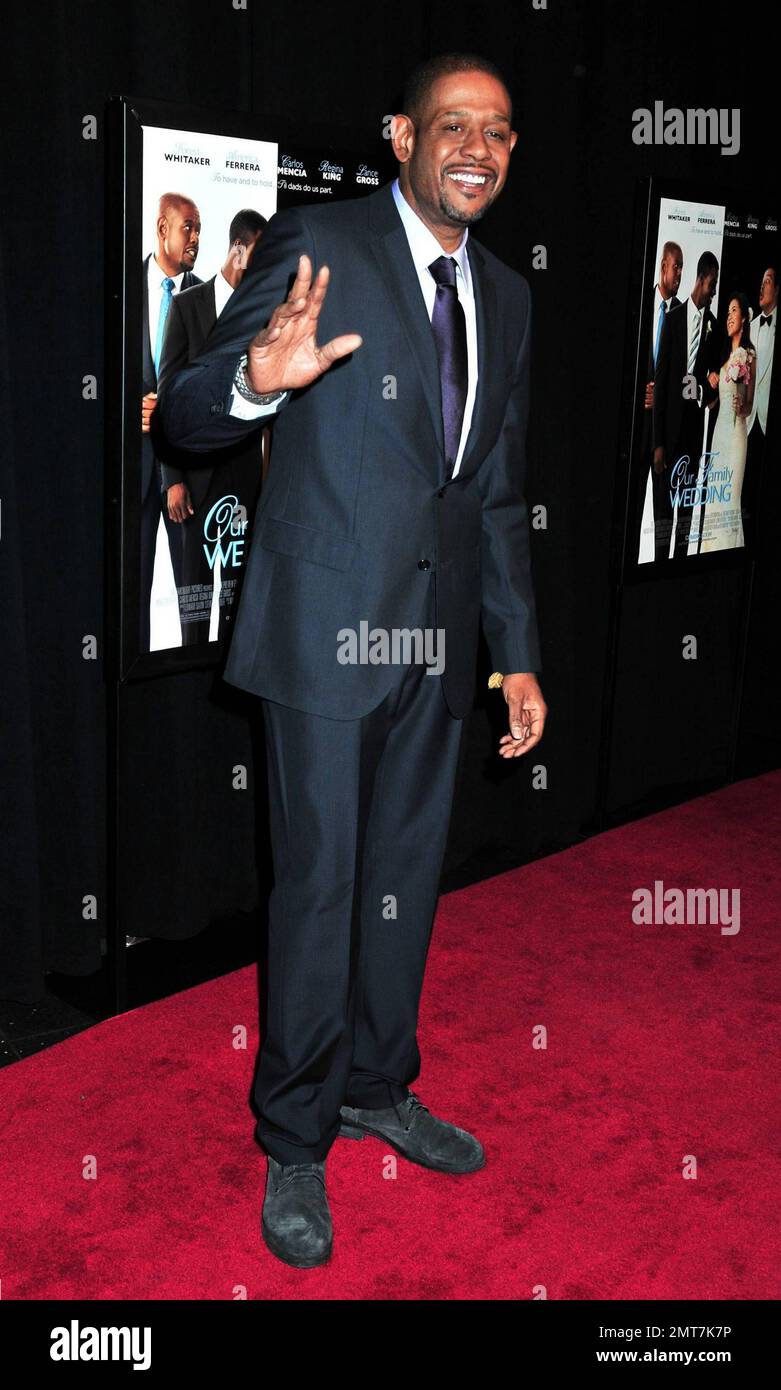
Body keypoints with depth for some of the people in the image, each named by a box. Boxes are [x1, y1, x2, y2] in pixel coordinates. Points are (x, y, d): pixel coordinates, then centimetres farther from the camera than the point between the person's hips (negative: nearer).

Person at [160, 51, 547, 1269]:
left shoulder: (506, 297, 13)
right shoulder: (316, 245, -6)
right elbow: (184, 419, -10)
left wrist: (520, 655, 13)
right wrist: (256, 379, -33)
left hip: (438, 637, 6)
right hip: (327, 623, -6)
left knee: (408, 875, 15)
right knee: (320, 883, 1)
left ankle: (378, 1086, 35)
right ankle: (294, 1142, 19)